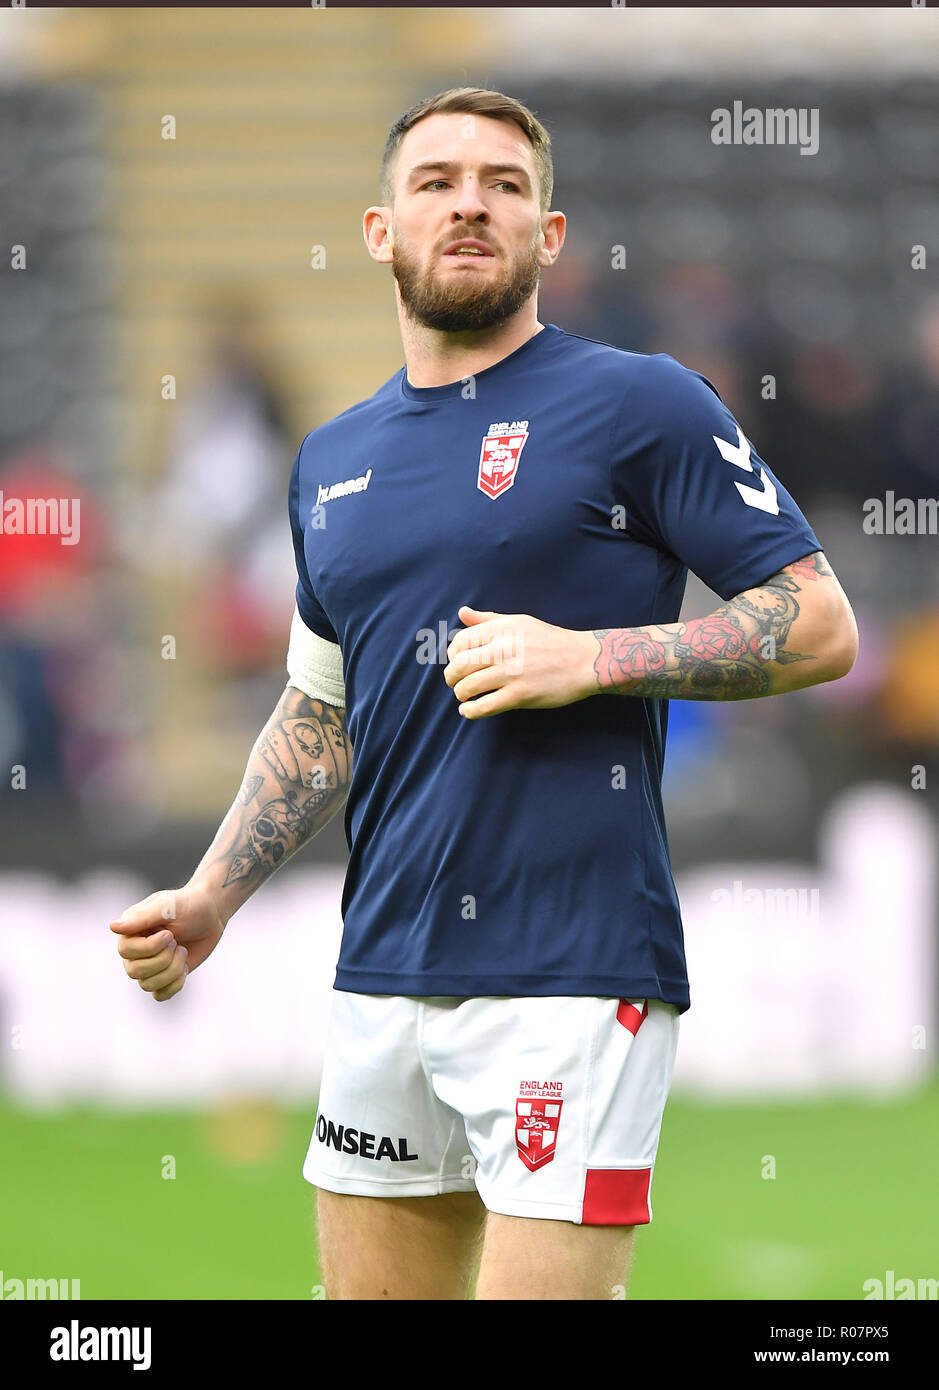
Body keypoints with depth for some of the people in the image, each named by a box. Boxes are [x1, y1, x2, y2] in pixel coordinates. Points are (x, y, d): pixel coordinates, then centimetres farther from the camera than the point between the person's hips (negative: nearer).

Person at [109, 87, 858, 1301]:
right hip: (380, 977, 6)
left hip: (569, 975, -6)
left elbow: (818, 626, -5)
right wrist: (210, 899, 14)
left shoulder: (637, 404, -3)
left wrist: (590, 658, -15)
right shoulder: (332, 461, 17)